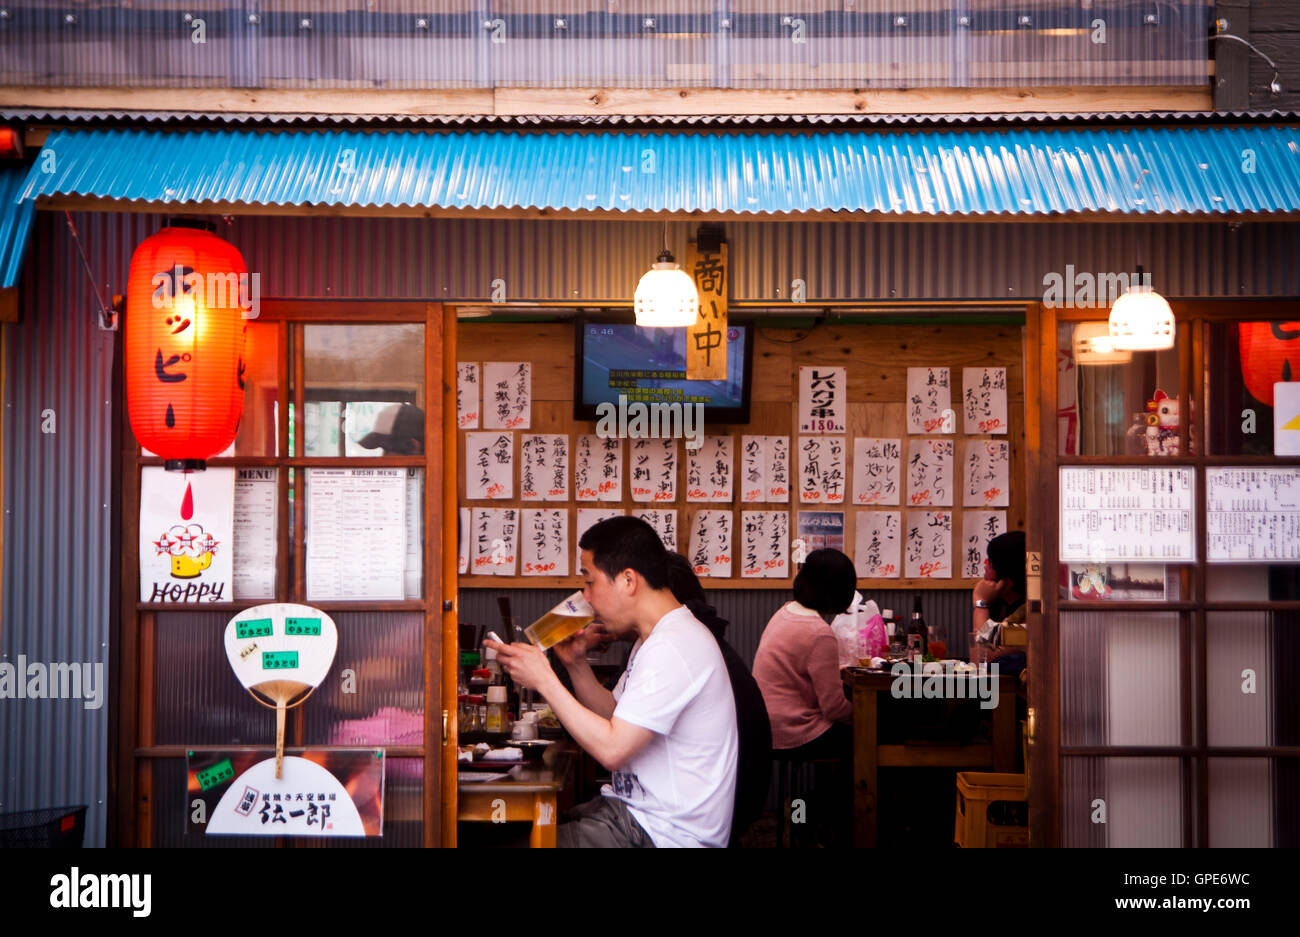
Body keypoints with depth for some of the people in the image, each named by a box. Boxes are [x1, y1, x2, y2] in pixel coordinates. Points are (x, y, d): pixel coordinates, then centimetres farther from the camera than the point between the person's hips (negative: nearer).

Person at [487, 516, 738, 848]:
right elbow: (616, 720, 20)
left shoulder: (673, 647, -20)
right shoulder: (655, 639, 14)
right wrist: (577, 665, 6)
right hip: (634, 808, 10)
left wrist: (544, 681, -17)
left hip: (664, 833, -10)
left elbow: (612, 748, -24)